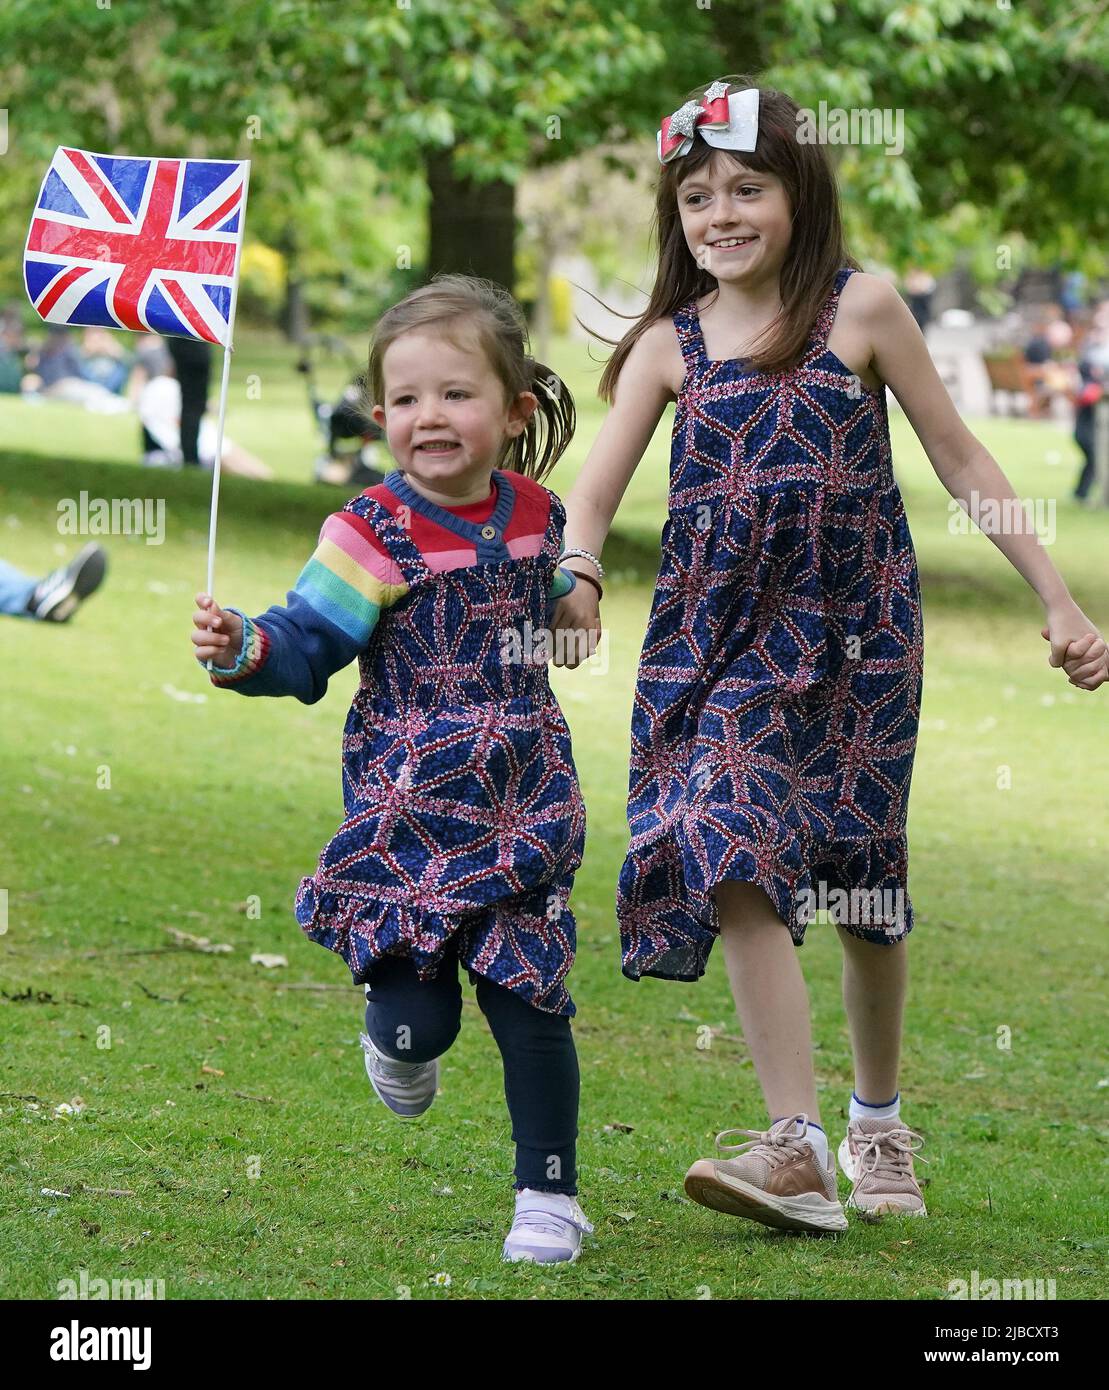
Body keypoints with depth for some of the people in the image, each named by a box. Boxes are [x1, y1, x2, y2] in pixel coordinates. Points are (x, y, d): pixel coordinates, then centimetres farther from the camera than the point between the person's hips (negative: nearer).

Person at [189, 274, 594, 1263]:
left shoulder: (536, 516, 5)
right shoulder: (374, 532, -10)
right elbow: (307, 647, -17)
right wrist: (241, 649, -31)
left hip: (521, 811, 3)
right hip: (405, 813, -3)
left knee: (531, 1004, -1)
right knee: (420, 1019, -6)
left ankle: (548, 1196, 13)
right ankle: (395, 1037, 34)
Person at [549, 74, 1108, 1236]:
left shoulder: (859, 309, 0)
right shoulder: (668, 345, 5)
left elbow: (959, 458, 5)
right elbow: (593, 492, -1)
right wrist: (573, 579, -24)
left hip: (851, 621, -1)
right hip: (718, 632, 1)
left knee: (859, 875, 8)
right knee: (739, 858, -16)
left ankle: (877, 1121, 30)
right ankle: (796, 1145, -20)